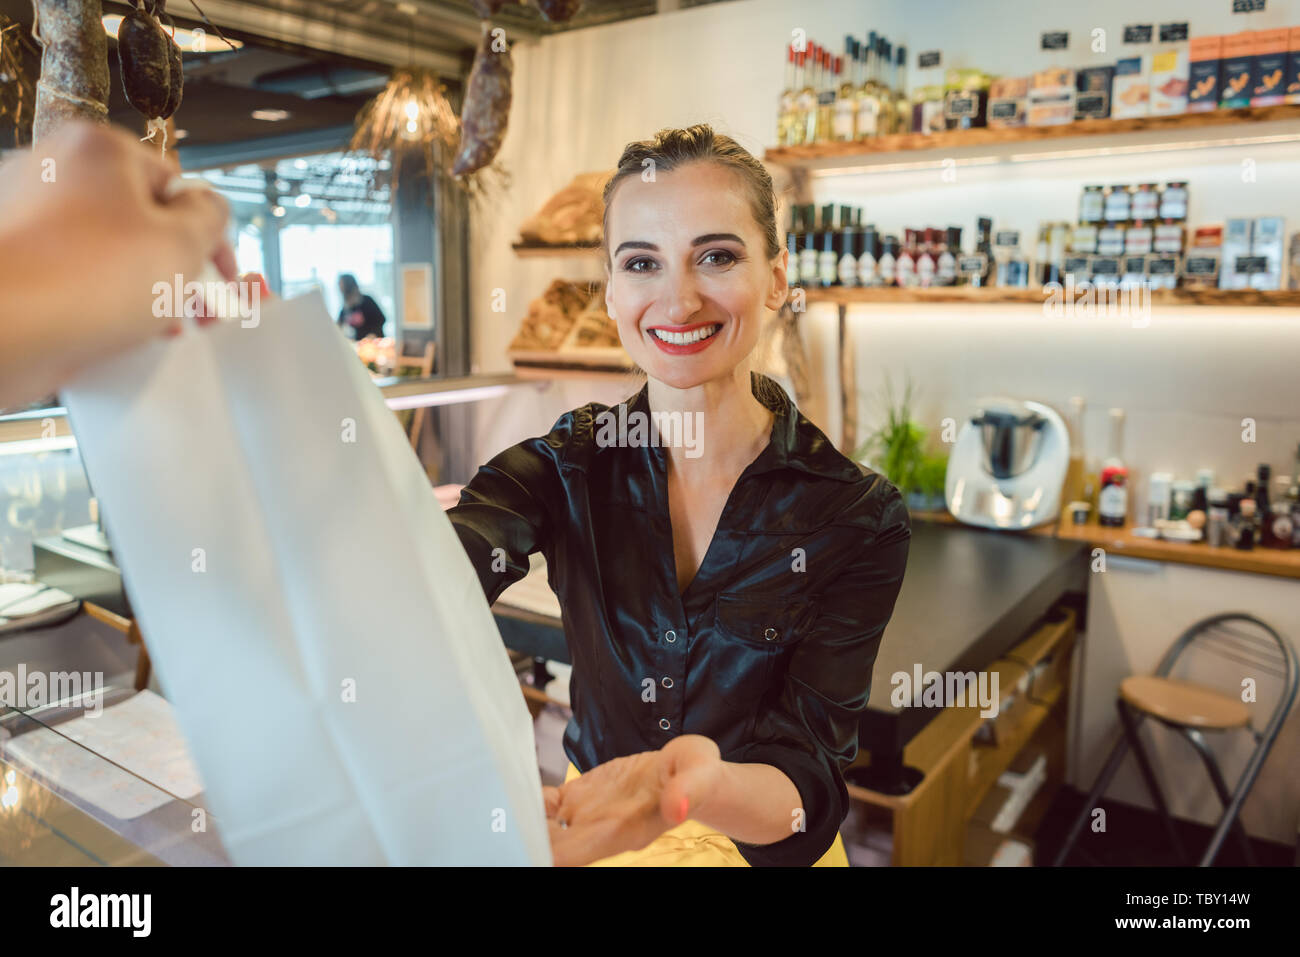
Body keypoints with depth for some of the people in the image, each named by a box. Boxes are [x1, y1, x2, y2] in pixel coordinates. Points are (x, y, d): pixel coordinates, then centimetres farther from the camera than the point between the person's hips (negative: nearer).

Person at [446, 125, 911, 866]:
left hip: (758, 847, -1)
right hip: (592, 831, 2)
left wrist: (697, 787, -44)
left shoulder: (859, 518, -19)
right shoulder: (565, 467, -14)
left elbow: (808, 783, -23)